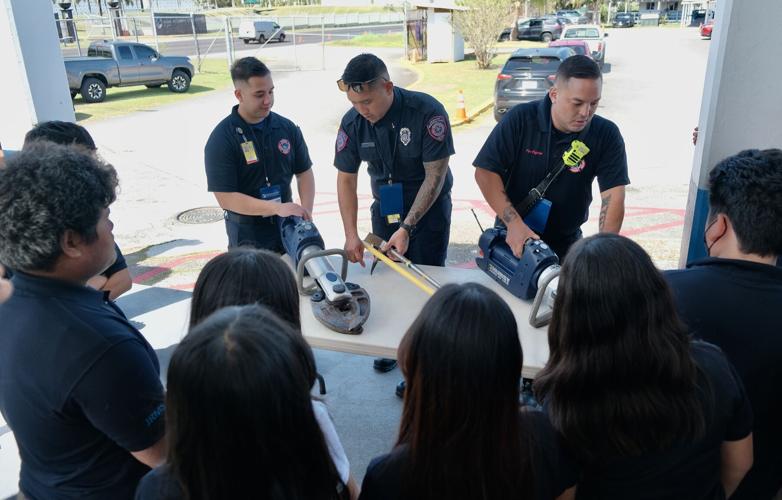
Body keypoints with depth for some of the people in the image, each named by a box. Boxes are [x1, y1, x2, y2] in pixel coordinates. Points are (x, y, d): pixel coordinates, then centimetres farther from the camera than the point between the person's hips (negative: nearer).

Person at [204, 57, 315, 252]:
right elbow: (226, 197, -17)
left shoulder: (287, 128, 0)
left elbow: (304, 172, 8)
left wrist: (306, 213, -8)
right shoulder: (221, 139, -13)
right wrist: (277, 208, -26)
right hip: (247, 239, -4)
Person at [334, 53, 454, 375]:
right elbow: (346, 179, -5)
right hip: (385, 209, 4)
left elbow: (435, 175, -23)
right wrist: (351, 235, -13)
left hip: (429, 208, -4)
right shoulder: (352, 122, -12)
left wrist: (407, 228, -27)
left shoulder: (427, 112, -25)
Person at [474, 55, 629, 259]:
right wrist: (514, 223, -27)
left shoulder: (606, 135, -13)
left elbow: (613, 196, -17)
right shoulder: (520, 119, -16)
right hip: (512, 237, -1)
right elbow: (485, 172, -17)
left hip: (566, 245, 1)